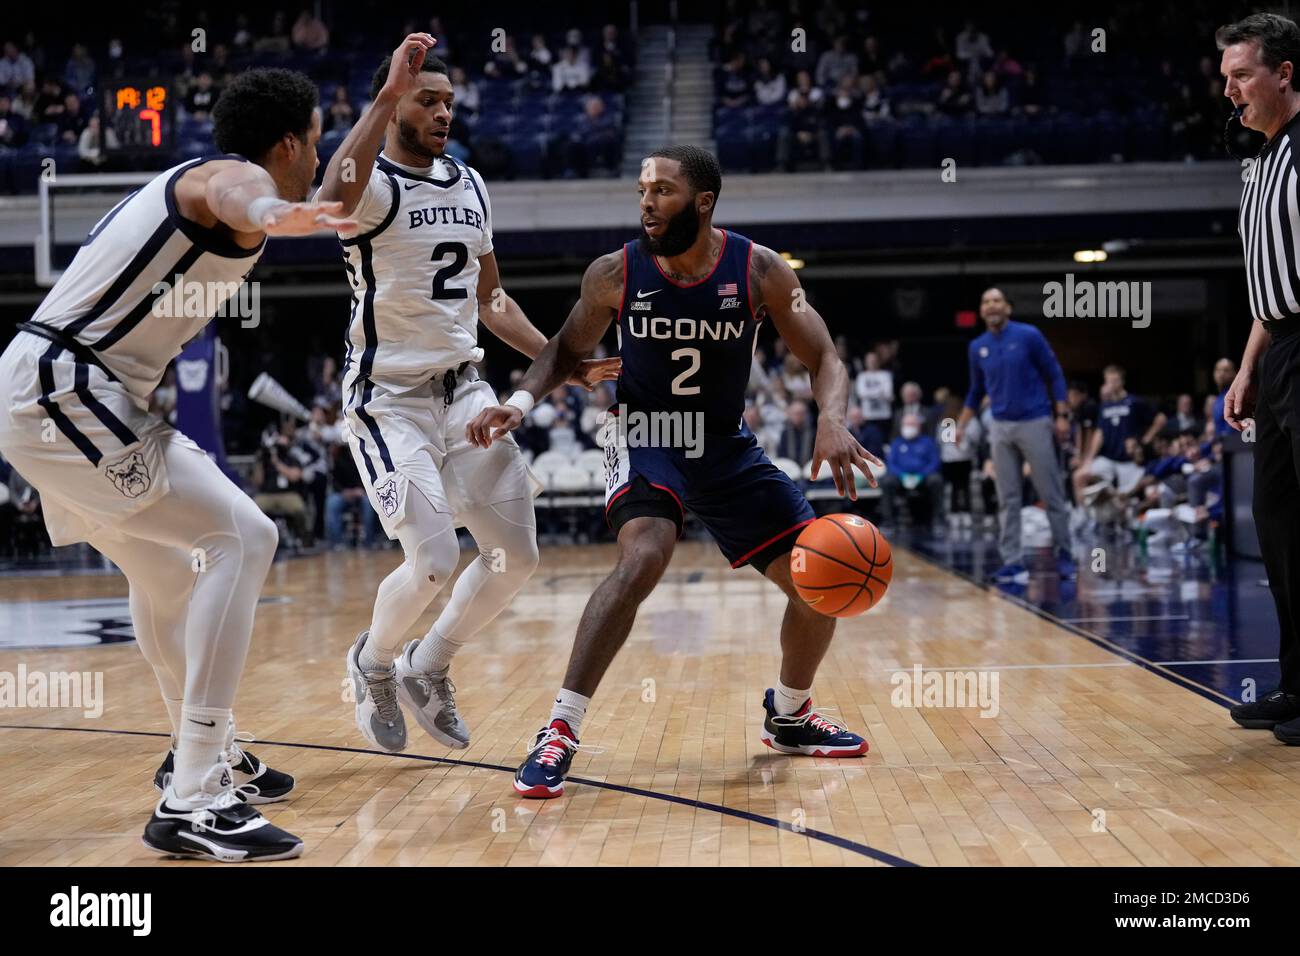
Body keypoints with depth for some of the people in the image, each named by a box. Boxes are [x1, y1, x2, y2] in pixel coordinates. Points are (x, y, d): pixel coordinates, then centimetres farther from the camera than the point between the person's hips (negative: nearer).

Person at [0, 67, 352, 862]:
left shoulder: (189, 181, 20)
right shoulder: (235, 174, -11)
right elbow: (233, 193, -38)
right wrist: (269, 214, -60)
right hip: (66, 393, -11)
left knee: (166, 561, 25)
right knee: (241, 537, -16)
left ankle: (209, 754, 41)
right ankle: (193, 803, -18)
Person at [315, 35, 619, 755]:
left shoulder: (469, 186, 11)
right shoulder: (373, 184, -11)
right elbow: (332, 204, -38)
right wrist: (387, 96, -35)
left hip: (463, 389, 7)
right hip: (389, 397, -7)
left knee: (516, 554, 3)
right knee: (434, 562, -17)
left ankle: (427, 668, 25)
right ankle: (372, 663, 15)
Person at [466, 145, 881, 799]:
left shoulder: (759, 270, -13)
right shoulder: (615, 274, -13)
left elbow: (823, 359, -8)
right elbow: (568, 348, 3)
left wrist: (832, 419, -29)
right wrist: (521, 400, -15)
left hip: (727, 446, 3)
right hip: (645, 437, -3)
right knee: (645, 556, -33)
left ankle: (788, 715, 27)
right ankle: (560, 732, -28)